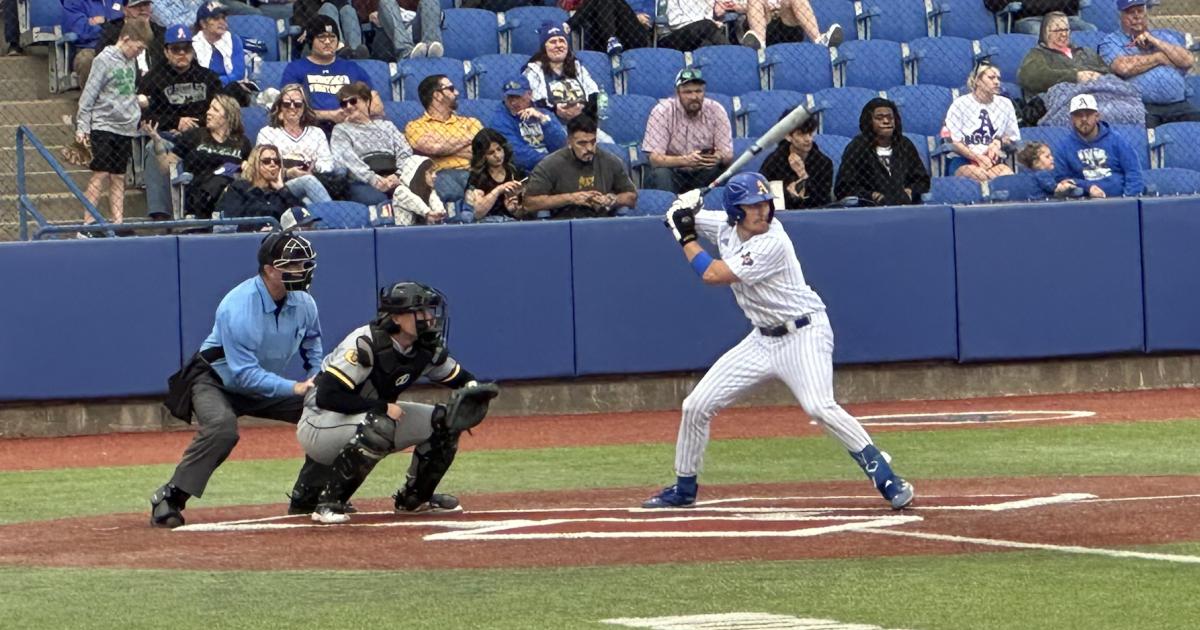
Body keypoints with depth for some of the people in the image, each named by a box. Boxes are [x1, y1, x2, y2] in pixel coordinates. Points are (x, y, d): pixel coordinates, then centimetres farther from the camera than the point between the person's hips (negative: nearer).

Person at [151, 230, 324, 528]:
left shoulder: (303, 303, -10)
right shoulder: (239, 307, -31)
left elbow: (314, 352, 7)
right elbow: (245, 375, -33)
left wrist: (316, 384, -13)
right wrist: (295, 388, -39)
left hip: (266, 385, 7)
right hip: (217, 380, -7)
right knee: (222, 427, -37)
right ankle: (169, 499, -29)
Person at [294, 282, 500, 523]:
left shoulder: (427, 349, -5)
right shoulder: (365, 343, -27)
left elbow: (460, 378, 10)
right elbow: (326, 396, -33)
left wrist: (473, 390, -14)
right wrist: (383, 406, -31)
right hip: (320, 426, -8)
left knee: (443, 420, 0)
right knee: (379, 426, -38)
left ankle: (413, 499, 17)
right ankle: (328, 504, -28)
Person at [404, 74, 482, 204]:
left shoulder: (470, 122, 31)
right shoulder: (415, 126, 19)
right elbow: (432, 148, -2)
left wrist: (447, 148, 3)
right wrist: (467, 139, 11)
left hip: (472, 172, 3)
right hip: (441, 174, -3)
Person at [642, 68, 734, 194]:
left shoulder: (716, 111, -6)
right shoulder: (662, 111, -12)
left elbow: (728, 155, -8)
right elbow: (655, 158, -19)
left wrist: (718, 157, -34)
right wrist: (686, 160, -38)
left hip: (705, 174, 2)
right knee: (660, 175, -34)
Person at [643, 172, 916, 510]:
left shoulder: (772, 244, -24)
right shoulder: (725, 226, -1)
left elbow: (712, 274, -25)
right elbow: (679, 217, 16)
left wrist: (687, 237, -13)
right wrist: (685, 209, -8)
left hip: (803, 334, -8)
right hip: (762, 339, 8)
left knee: (819, 406, -29)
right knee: (697, 405, 5)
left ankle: (886, 478, -23)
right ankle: (683, 488, 23)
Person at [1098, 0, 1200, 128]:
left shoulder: (1166, 36, 26)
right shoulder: (1111, 41, 14)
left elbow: (1188, 61, 9)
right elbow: (1123, 67, -7)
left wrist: (1154, 41, 4)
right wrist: (1159, 57, 5)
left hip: (1177, 104, 3)